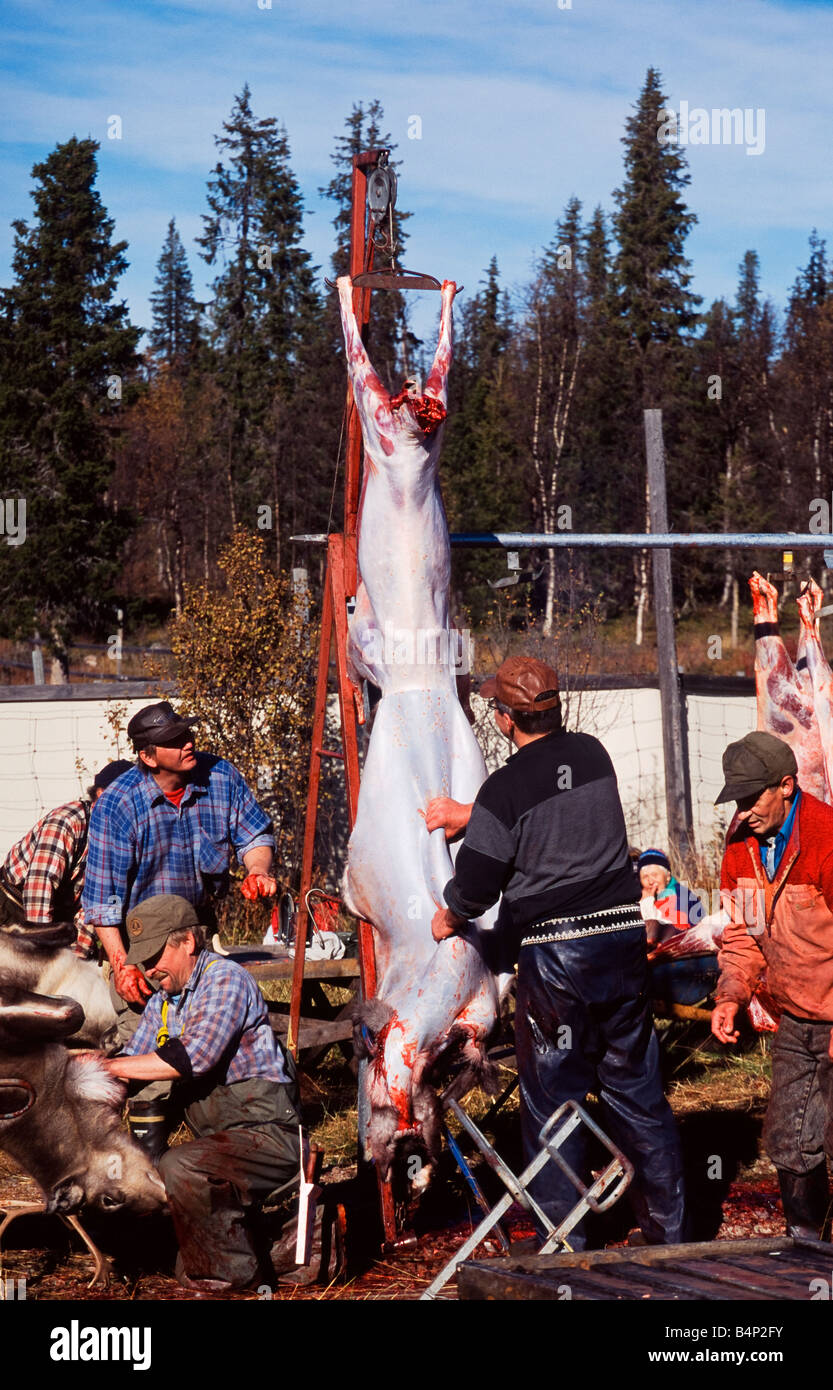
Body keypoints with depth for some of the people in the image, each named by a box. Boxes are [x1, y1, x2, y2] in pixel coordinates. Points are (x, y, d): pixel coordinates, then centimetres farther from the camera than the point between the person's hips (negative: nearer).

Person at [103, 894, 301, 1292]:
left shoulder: (226, 979, -13)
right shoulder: (161, 1004, 15)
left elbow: (193, 1058, -24)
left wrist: (107, 1066, -21)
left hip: (268, 1135, -9)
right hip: (223, 1139, 10)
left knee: (179, 1167, -29)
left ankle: (226, 1272, -12)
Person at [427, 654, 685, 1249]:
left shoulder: (505, 789, -14)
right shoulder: (593, 756, 4)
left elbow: (475, 885, -9)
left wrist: (446, 920, 13)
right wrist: (468, 815, 32)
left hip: (554, 954, -5)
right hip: (623, 935, 5)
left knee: (553, 1100, 6)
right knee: (636, 1089, 14)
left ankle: (564, 1247, 10)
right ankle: (669, 1229, 20)